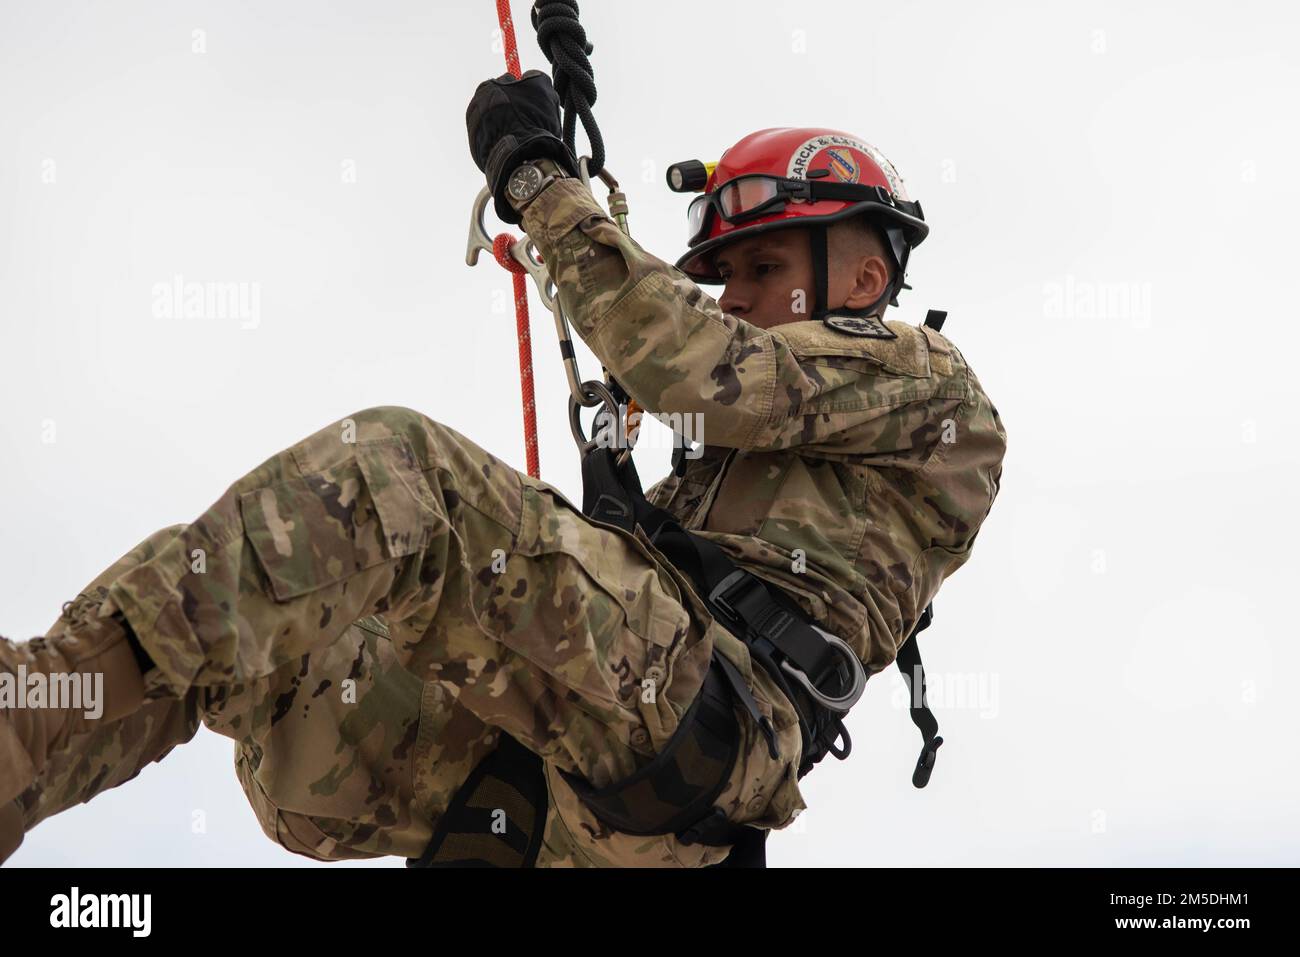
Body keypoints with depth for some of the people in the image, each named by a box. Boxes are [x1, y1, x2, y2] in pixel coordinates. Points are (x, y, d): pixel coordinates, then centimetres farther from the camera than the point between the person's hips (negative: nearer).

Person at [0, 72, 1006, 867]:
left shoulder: (921, 373, 16)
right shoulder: (748, 447, 42)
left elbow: (697, 370, -2)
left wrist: (542, 181, 2)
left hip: (700, 721, -9)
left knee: (393, 474, -27)